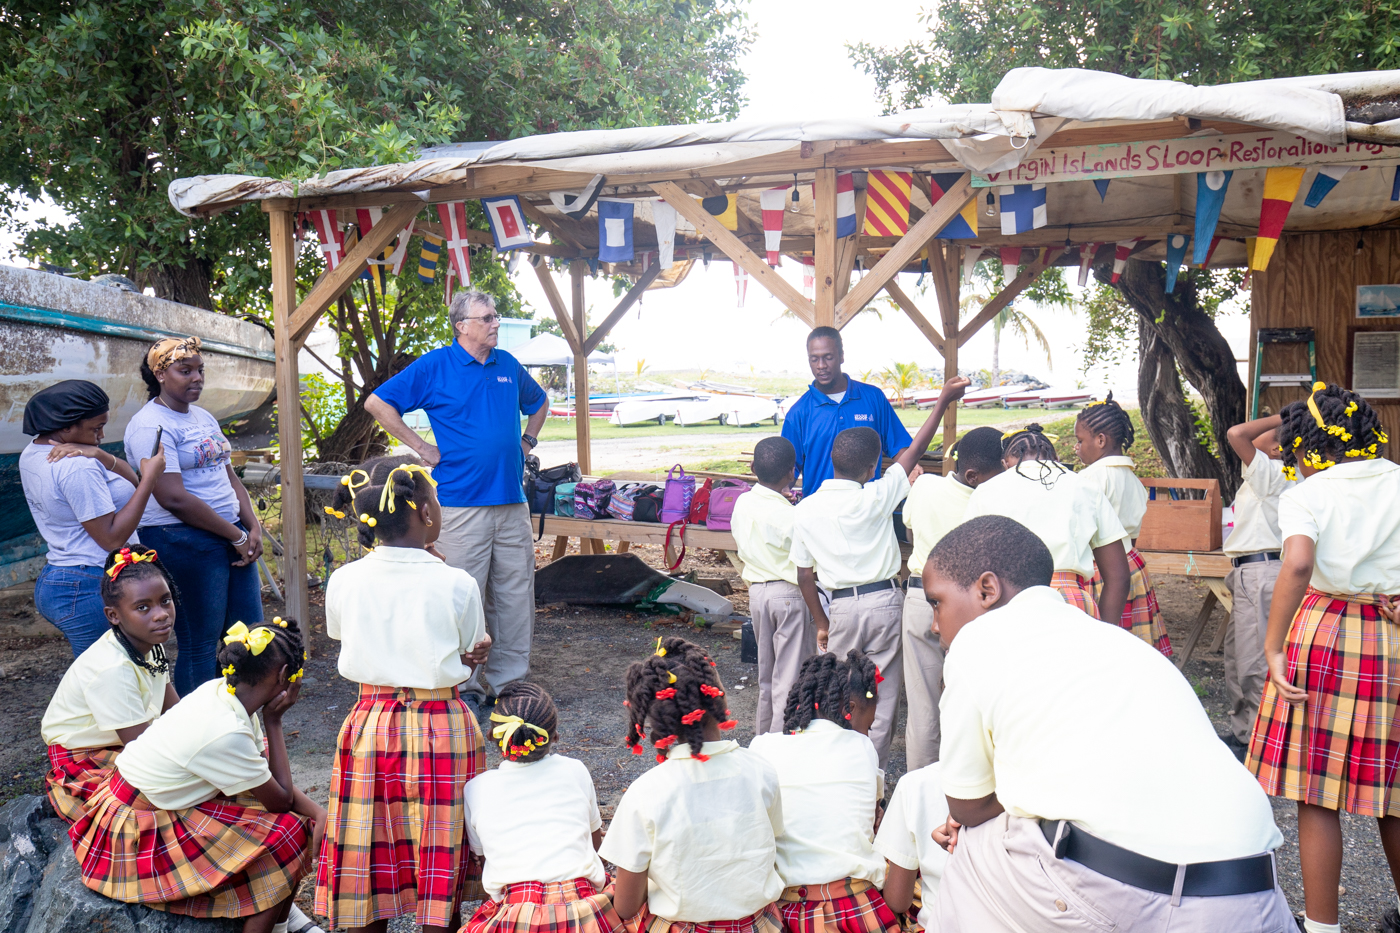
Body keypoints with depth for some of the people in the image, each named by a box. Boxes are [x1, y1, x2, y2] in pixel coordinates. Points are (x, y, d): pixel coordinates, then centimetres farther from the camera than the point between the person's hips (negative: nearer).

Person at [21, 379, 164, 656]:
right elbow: (112, 537, -19)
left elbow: (130, 482, 9)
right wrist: (150, 478, -17)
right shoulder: (78, 467, -19)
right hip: (89, 590, -10)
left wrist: (100, 455, -12)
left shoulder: (32, 454, 12)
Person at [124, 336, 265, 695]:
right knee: (199, 645, -2)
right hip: (182, 541, -8)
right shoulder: (150, 425, -11)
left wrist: (253, 528, 3)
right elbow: (174, 498, -19)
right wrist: (236, 536, -13)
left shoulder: (204, 418, 16)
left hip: (232, 537, 9)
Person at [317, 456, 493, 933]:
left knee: (370, 862, 16)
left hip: (370, 722, 3)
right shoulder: (456, 584, -14)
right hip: (442, 729, -2)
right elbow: (473, 656, -4)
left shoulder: (344, 581, -7)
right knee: (440, 867, 12)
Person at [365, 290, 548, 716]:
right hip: (461, 502, -5)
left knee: (516, 593, 10)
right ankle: (465, 687, 10)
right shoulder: (434, 367, -4)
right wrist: (421, 447, -6)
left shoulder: (508, 365, 12)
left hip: (512, 502, 6)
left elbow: (539, 403, 31)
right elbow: (377, 403, -4)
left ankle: (509, 681, 22)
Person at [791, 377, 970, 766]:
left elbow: (805, 576, 2)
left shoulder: (805, 510, -3)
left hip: (842, 607, 2)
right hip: (885, 601, -2)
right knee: (883, 695, 8)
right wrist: (943, 400, 8)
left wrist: (822, 624, 14)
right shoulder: (874, 498, -11)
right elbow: (912, 453, -1)